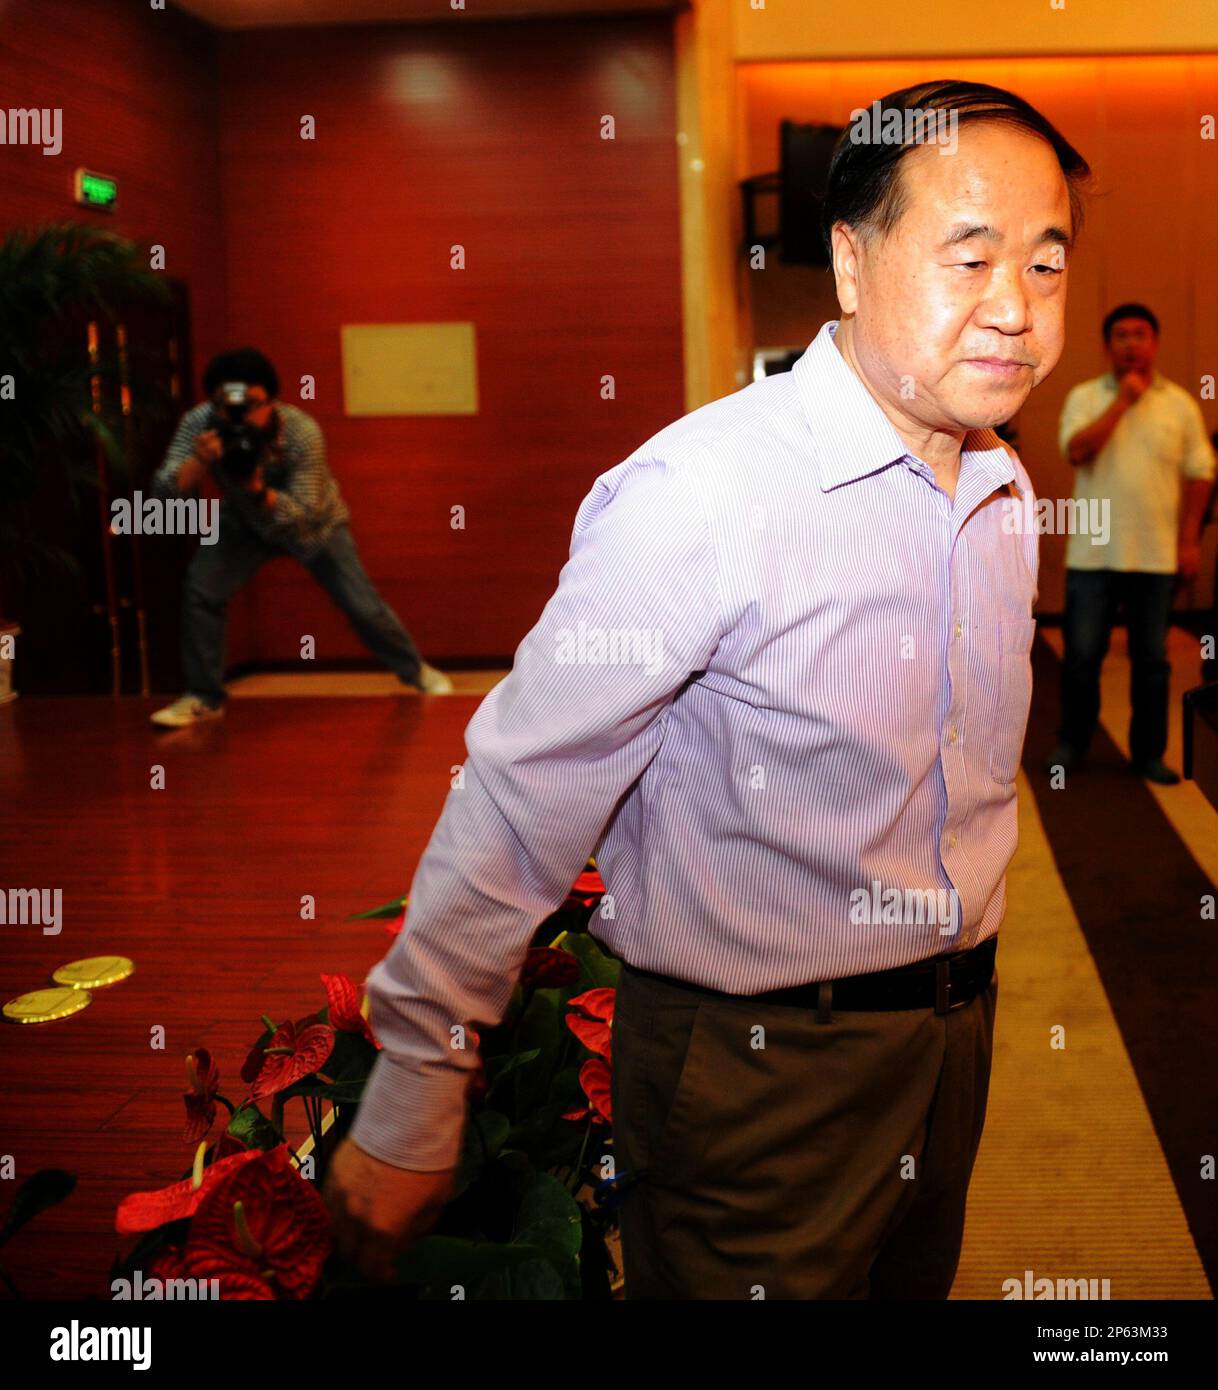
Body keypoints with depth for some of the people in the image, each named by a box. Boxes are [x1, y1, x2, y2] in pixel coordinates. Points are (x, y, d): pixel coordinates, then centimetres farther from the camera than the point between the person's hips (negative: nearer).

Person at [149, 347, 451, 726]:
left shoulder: (302, 432, -36)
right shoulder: (199, 424, -29)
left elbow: (302, 515, -34)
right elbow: (163, 492, -32)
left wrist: (258, 489, -52)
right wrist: (198, 463, -51)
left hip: (315, 523, -2)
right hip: (245, 522, 2)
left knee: (362, 605, -2)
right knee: (200, 588, -19)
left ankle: (415, 670, 27)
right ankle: (203, 696, -3)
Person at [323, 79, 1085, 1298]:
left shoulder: (1006, 489, 2)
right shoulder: (697, 496, -24)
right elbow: (520, 798, -21)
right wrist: (411, 1103, -16)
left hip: (955, 1028, 8)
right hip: (751, 1071, -7)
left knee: (914, 1288, 25)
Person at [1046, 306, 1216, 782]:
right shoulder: (1085, 397, 2)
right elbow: (1077, 451, -15)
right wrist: (1123, 399, -14)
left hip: (1157, 555, 1)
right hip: (1093, 552, -1)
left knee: (1152, 658, 7)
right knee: (1081, 654, 2)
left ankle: (1149, 753, 18)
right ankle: (1071, 744, 18)